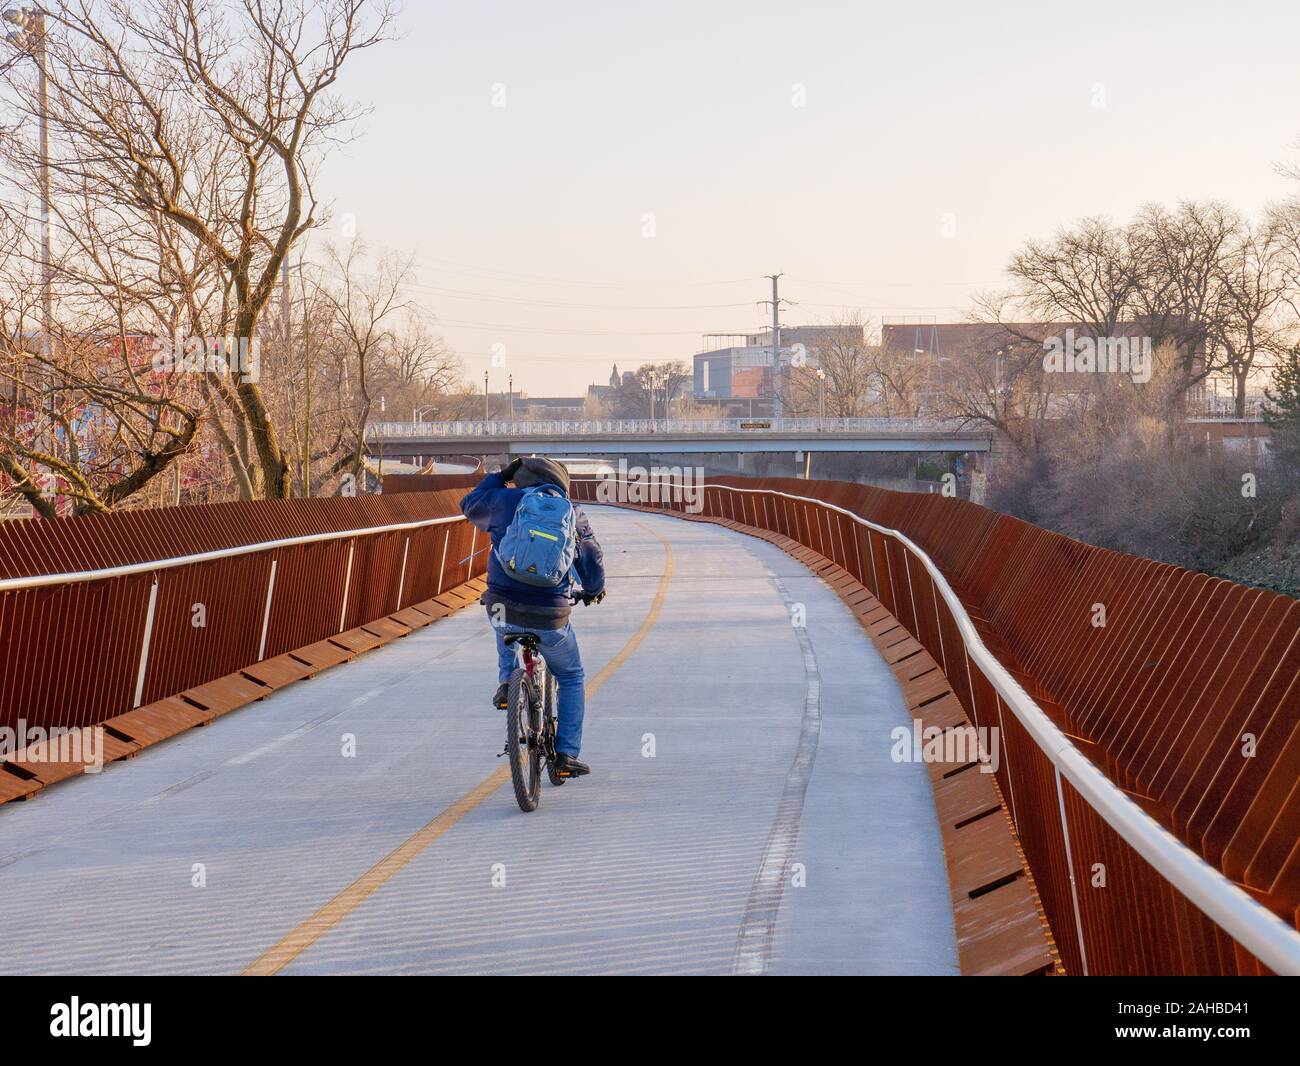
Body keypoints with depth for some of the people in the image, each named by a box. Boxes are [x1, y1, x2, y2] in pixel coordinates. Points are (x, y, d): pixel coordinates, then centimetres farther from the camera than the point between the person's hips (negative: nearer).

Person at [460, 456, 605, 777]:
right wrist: (593, 591, 32)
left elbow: (469, 505, 22)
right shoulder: (572, 515, 3)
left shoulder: (504, 501, 1)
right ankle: (567, 755, 16)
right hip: (549, 618, -1)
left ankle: (506, 679, 12)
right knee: (571, 679, 22)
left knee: (507, 630, 39)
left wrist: (499, 476, 33)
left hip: (502, 610, 1)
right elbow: (592, 563, 11)